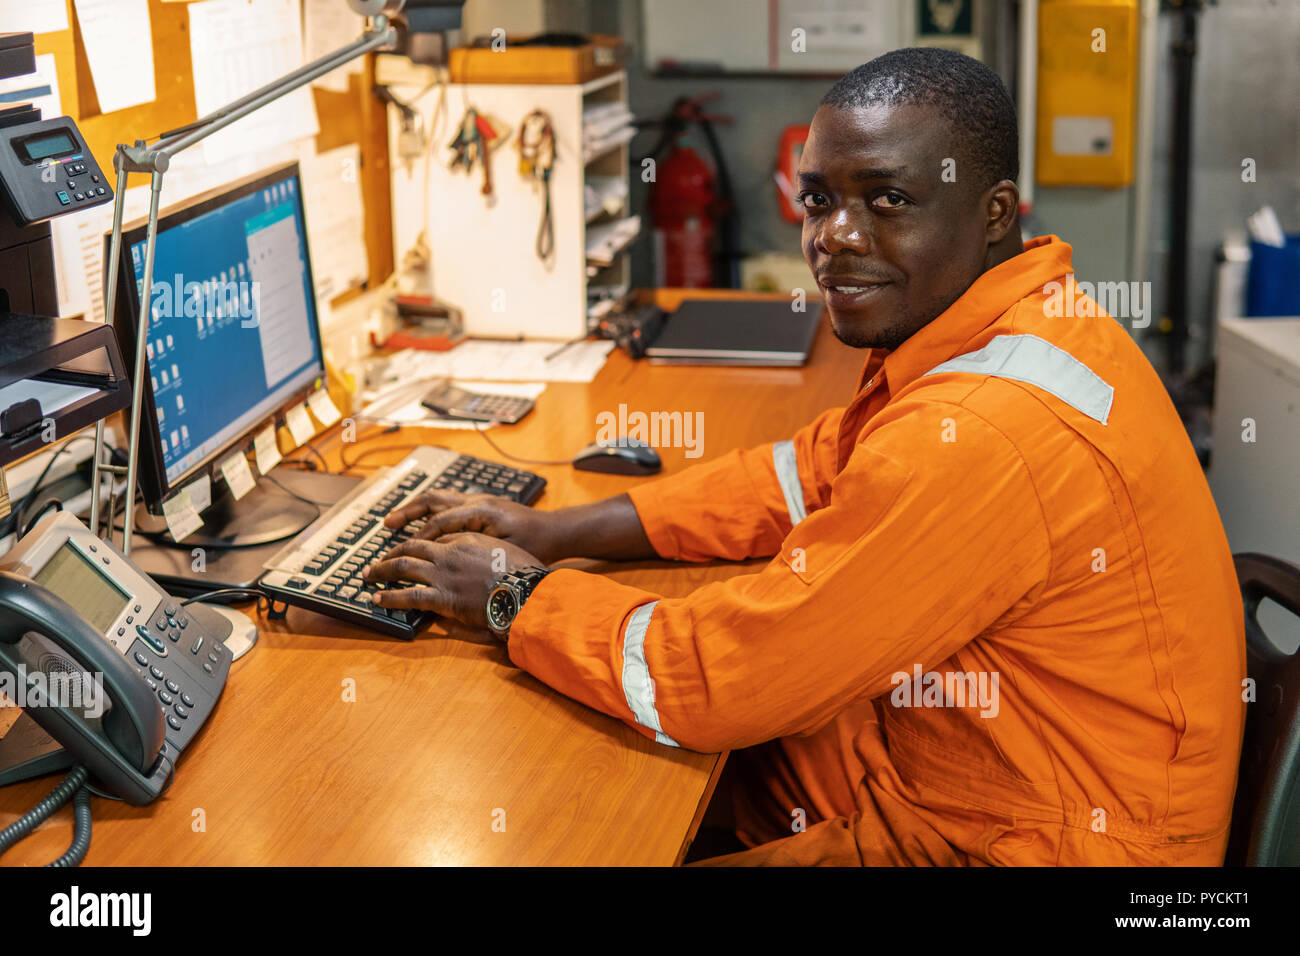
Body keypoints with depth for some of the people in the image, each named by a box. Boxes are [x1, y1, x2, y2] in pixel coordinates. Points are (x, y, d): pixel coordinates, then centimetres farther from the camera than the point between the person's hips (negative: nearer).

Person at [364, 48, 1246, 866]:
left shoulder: (983, 437, -32)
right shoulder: (1014, 324, 0)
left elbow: (708, 678, -26)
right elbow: (812, 473, 11)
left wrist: (519, 595, -9)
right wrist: (556, 534, 4)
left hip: (1008, 841, -9)